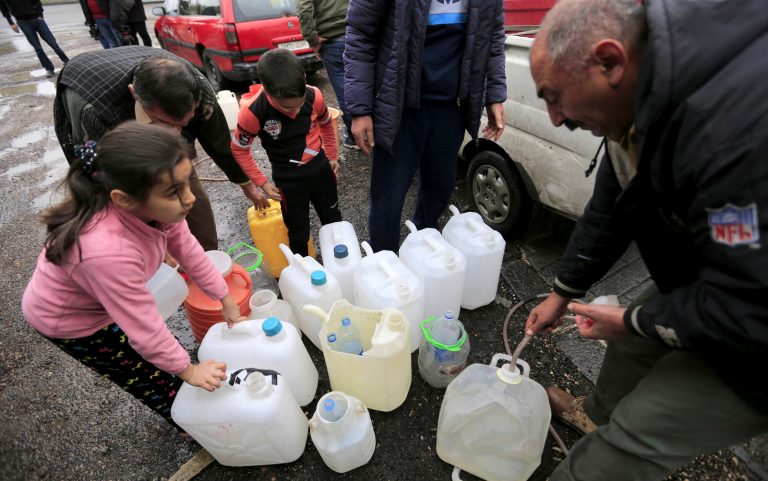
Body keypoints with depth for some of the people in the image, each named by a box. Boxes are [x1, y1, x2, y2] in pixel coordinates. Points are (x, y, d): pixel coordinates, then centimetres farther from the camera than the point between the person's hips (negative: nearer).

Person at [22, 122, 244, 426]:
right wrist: (188, 370, -18)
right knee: (152, 378, 9)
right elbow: (145, 328, -33)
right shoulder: (108, 252, -46)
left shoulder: (152, 204, -28)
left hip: (107, 297, 6)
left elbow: (187, 250, -10)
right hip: (69, 320, -5)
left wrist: (225, 298, -3)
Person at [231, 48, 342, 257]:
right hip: (289, 180, -3)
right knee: (298, 232, 12)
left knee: (333, 220, 21)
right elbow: (239, 150, -8)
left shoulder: (314, 96, -17)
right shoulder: (252, 113, -25)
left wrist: (332, 156, 12)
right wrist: (262, 183, -8)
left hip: (321, 168, 3)